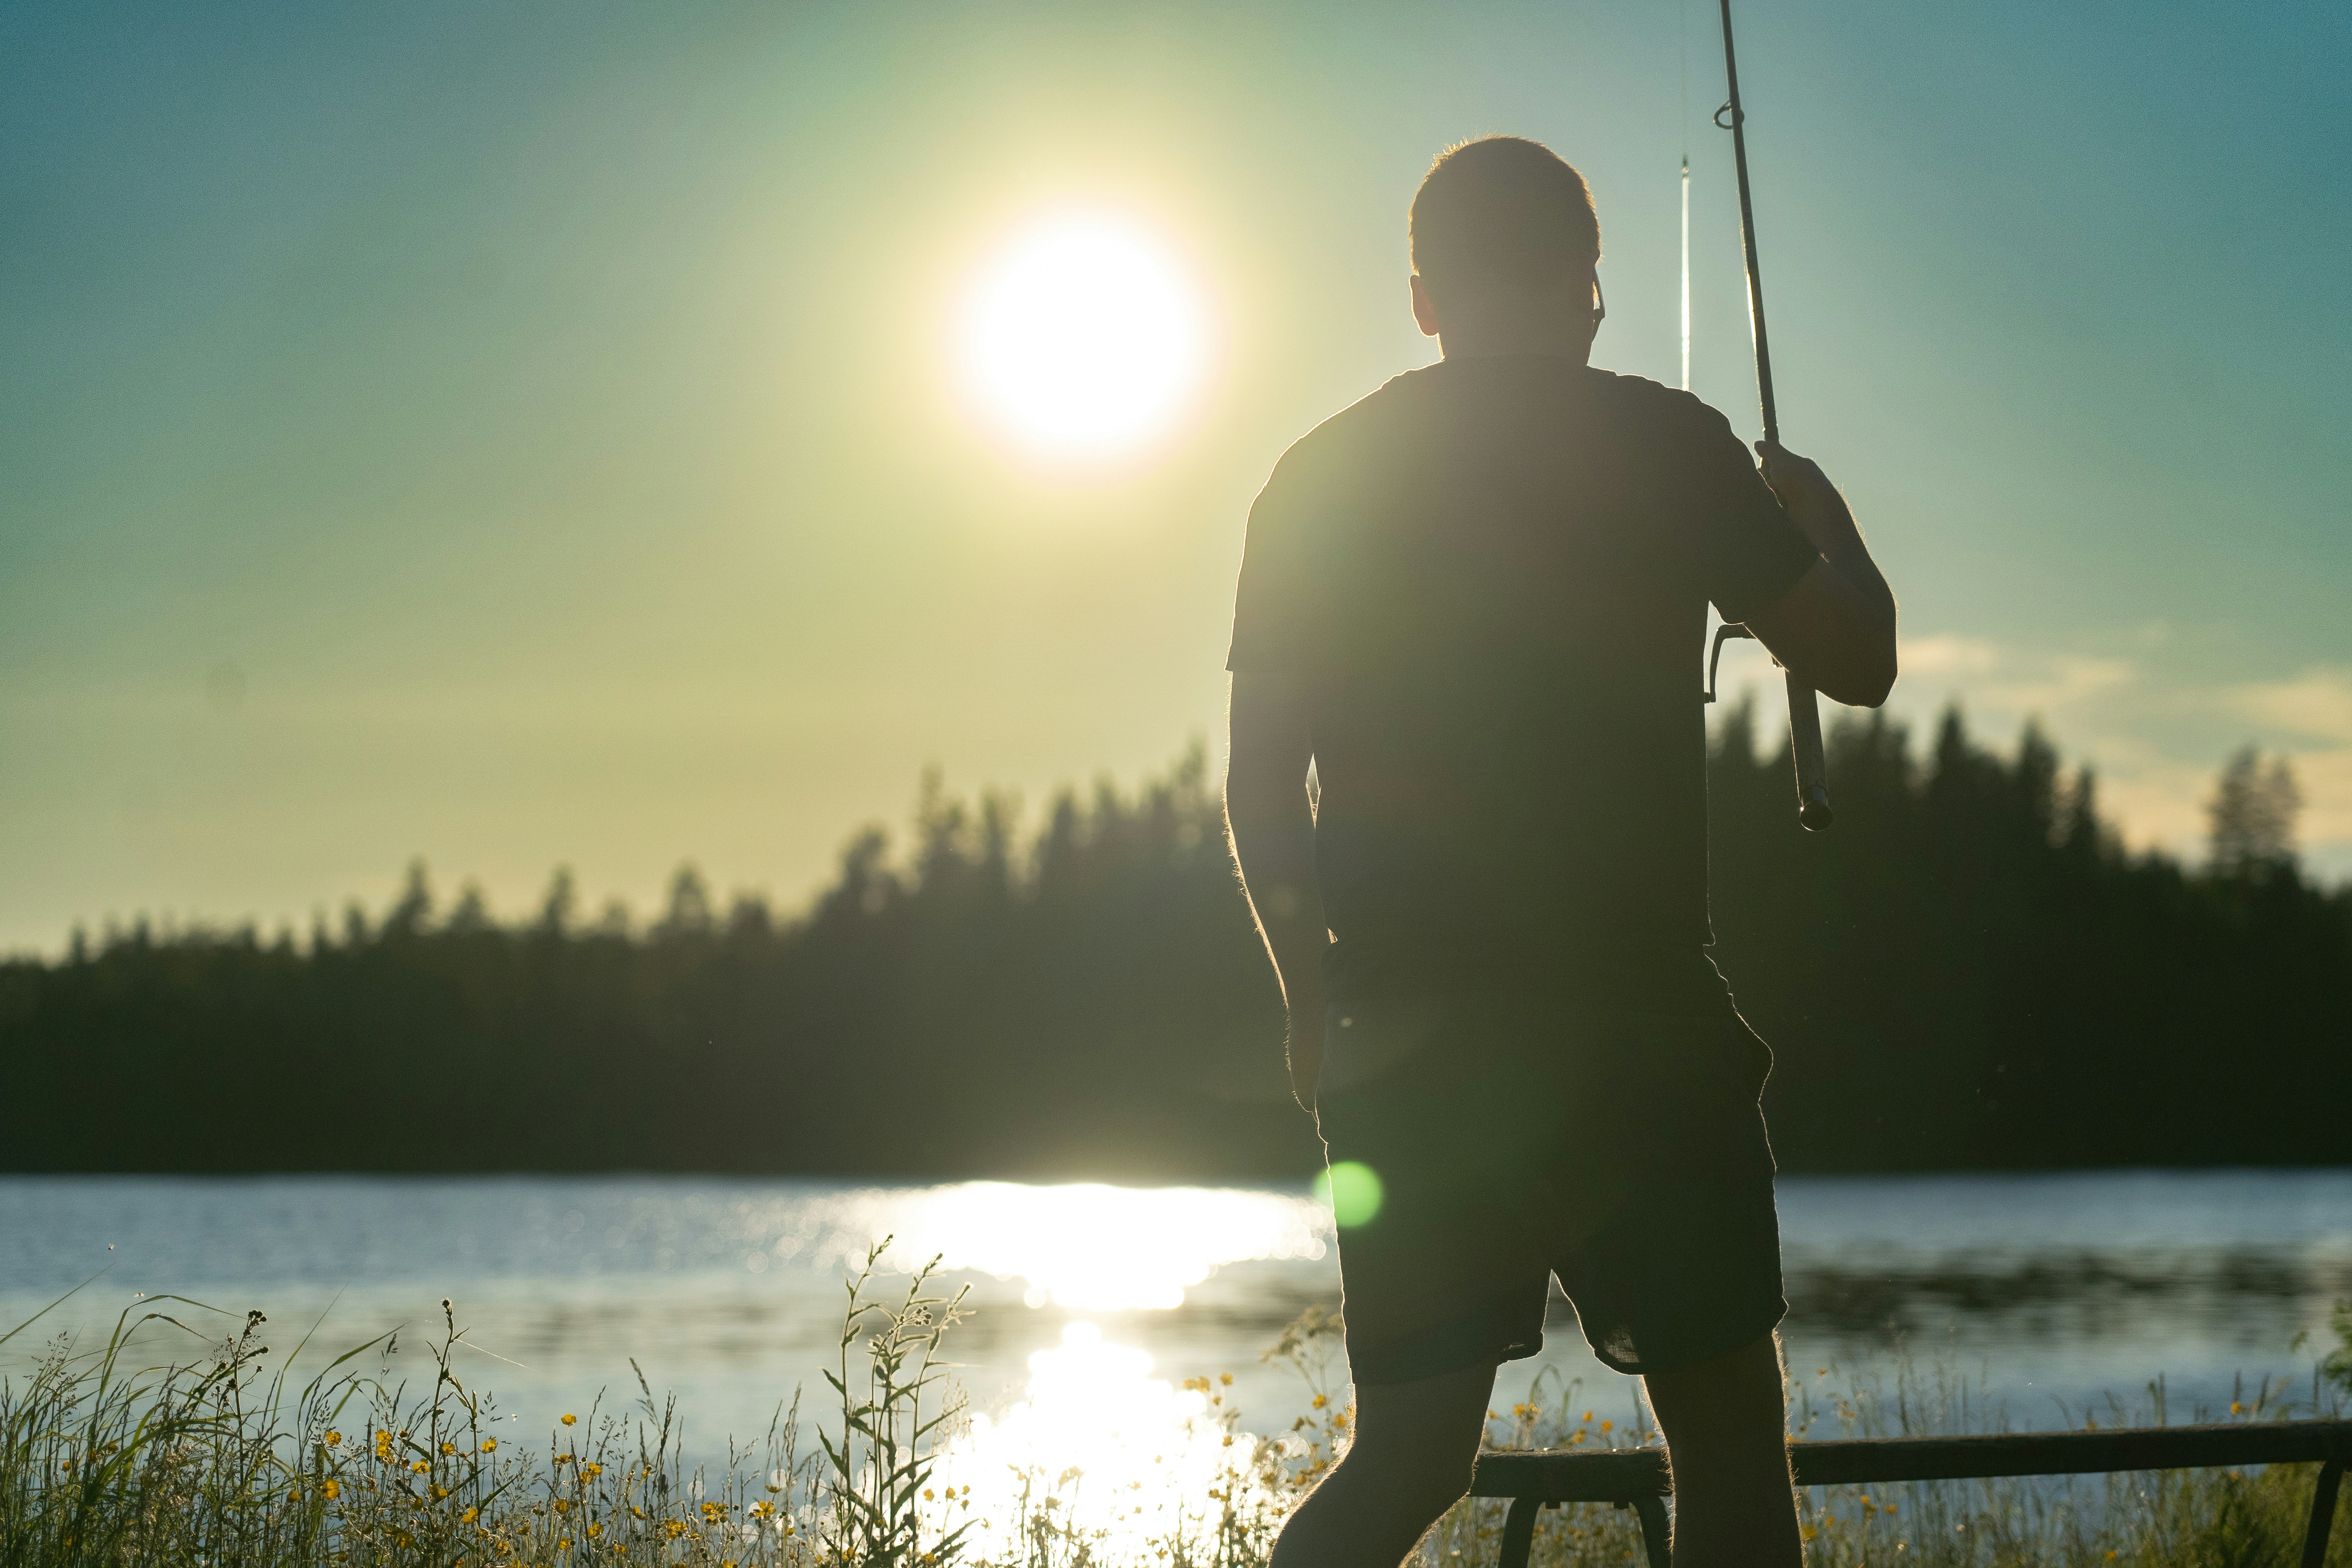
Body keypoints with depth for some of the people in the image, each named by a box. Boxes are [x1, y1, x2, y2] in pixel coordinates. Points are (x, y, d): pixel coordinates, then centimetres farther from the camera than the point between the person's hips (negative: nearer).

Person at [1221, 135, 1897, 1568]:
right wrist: (1820, 513, 23)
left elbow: (1261, 792, 9)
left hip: (1401, 1032, 4)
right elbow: (1856, 662, 4)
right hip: (1628, 1018, -4)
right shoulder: (1663, 445, -2)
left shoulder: (1321, 479, 9)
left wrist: (1312, 998, 20)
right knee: (1730, 1427, 7)